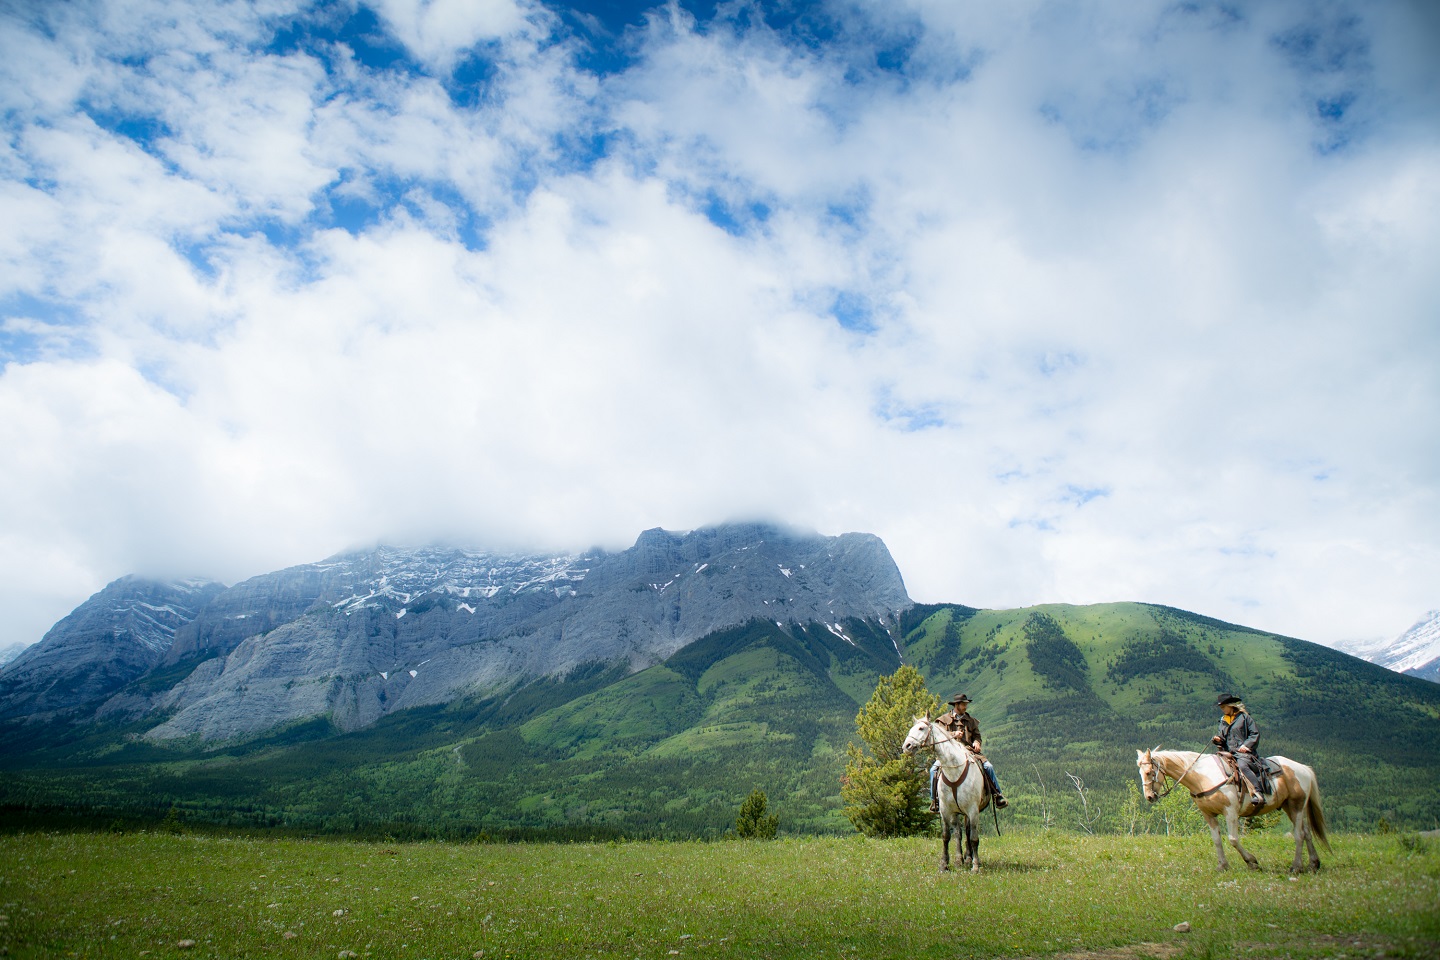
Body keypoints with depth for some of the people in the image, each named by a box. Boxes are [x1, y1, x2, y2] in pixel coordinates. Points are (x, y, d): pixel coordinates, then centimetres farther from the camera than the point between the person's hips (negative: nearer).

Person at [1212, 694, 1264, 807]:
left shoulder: (1244, 717, 3)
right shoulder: (1223, 721, 20)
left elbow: (1255, 734, 0)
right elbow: (1223, 738, 23)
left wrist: (1246, 745, -12)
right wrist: (1218, 739, 0)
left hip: (1244, 752, -7)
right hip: (1229, 753, 7)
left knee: (1242, 765, -35)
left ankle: (1257, 794, -40)